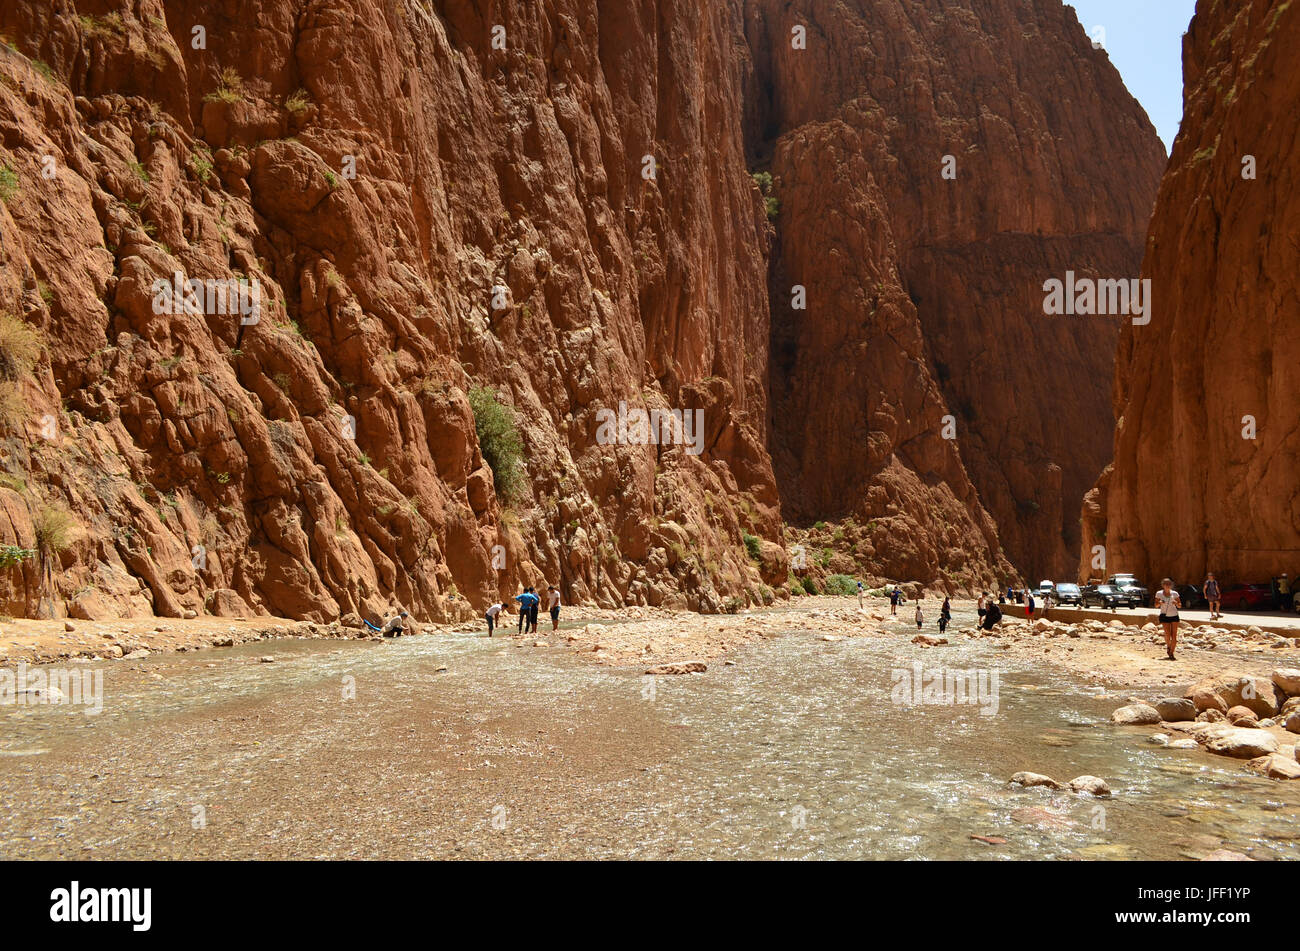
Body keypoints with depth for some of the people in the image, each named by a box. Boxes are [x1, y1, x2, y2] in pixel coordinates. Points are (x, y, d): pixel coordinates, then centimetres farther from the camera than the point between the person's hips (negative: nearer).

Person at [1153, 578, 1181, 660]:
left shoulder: (1174, 593, 3)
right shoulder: (1159, 593, 1)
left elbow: (1179, 605, 9)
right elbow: (1156, 605, 6)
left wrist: (1176, 603, -14)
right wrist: (1160, 603, -15)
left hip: (1174, 616, 1)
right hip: (1164, 616, -1)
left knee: (1174, 635, -4)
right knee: (1167, 634, -11)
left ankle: (1171, 653, 4)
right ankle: (1168, 646, 22)